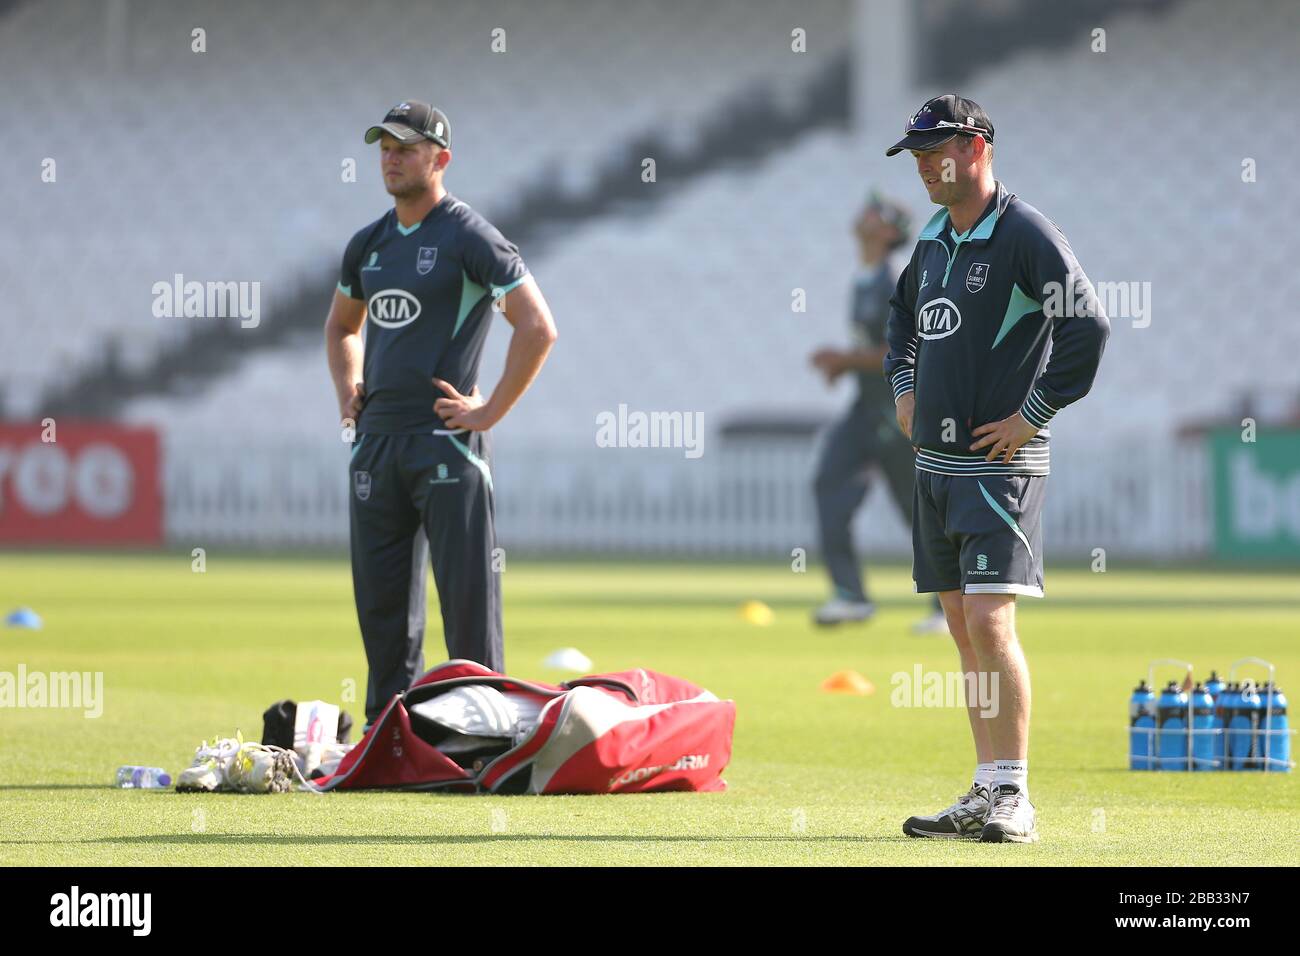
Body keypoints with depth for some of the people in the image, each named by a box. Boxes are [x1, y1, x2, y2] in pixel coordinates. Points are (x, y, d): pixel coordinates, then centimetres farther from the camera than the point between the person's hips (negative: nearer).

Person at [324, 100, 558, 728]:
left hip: (445, 440, -7)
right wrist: (347, 394, 16)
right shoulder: (368, 245, 14)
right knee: (380, 598, 9)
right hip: (375, 439, 7)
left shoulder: (469, 239, -7)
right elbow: (342, 326, 32)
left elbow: (538, 328, -12)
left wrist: (491, 411, -13)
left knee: (467, 595, -7)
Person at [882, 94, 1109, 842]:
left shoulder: (1024, 233, -11)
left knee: (990, 621, -15)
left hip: (999, 465, -8)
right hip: (936, 464, 8)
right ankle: (985, 794, 13)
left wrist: (1034, 415, -16)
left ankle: (1014, 799, -14)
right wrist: (903, 386, 20)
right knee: (964, 631, 9)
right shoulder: (933, 238, 14)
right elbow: (904, 316, 34)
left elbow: (1089, 327, -19)